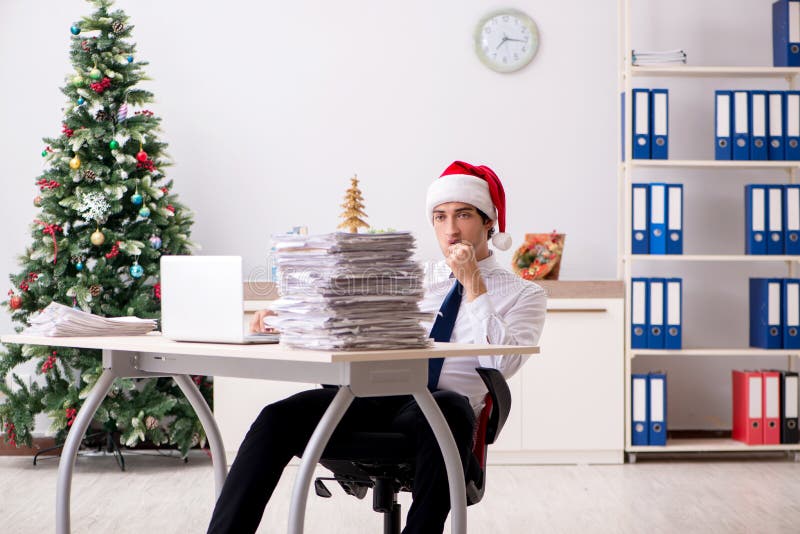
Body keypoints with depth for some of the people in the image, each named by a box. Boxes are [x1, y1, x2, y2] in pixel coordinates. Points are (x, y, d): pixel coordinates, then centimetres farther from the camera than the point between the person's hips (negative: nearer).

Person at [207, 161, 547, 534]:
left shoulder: (523, 294, 13)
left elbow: (503, 364, -4)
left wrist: (473, 284, -4)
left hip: (441, 407, -3)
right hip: (374, 396, 4)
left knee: (450, 407, -41)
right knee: (278, 417, -23)